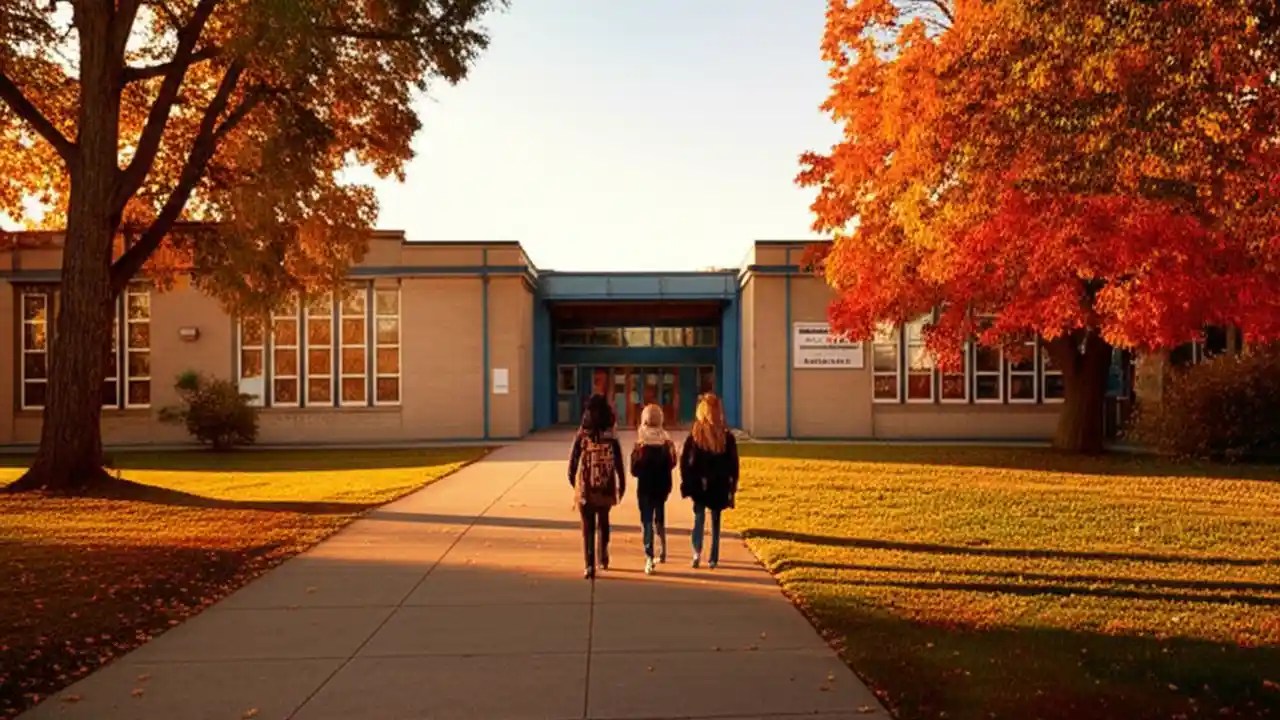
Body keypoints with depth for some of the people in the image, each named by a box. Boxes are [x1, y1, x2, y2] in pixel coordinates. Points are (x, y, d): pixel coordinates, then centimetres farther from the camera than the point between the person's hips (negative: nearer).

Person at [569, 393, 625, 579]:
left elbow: (573, 463, -5)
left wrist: (573, 482, 11)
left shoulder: (581, 436, -8)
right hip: (606, 489, 2)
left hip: (585, 489, -1)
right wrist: (622, 486, 6)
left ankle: (590, 565, -3)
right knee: (603, 522, 23)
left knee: (588, 527, 4)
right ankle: (603, 558, 29)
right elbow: (619, 465, -4)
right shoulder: (611, 437, -6)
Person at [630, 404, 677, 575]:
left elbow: (634, 469, -10)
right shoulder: (667, 443, -4)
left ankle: (649, 559, -13)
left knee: (647, 522, -3)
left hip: (645, 488, -4)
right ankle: (662, 551, 33)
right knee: (660, 519, 23)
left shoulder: (641, 445, -13)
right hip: (662, 487, 4)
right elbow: (671, 464, 3)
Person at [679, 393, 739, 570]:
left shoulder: (694, 435, -7)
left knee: (699, 518, 9)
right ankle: (713, 558, 13)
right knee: (716, 521, 12)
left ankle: (697, 553, -8)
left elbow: (684, 461, -6)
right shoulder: (727, 436, -4)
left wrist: (686, 484, 1)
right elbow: (733, 464, -1)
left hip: (699, 485, -1)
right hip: (719, 486, 1)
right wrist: (732, 486, 6)